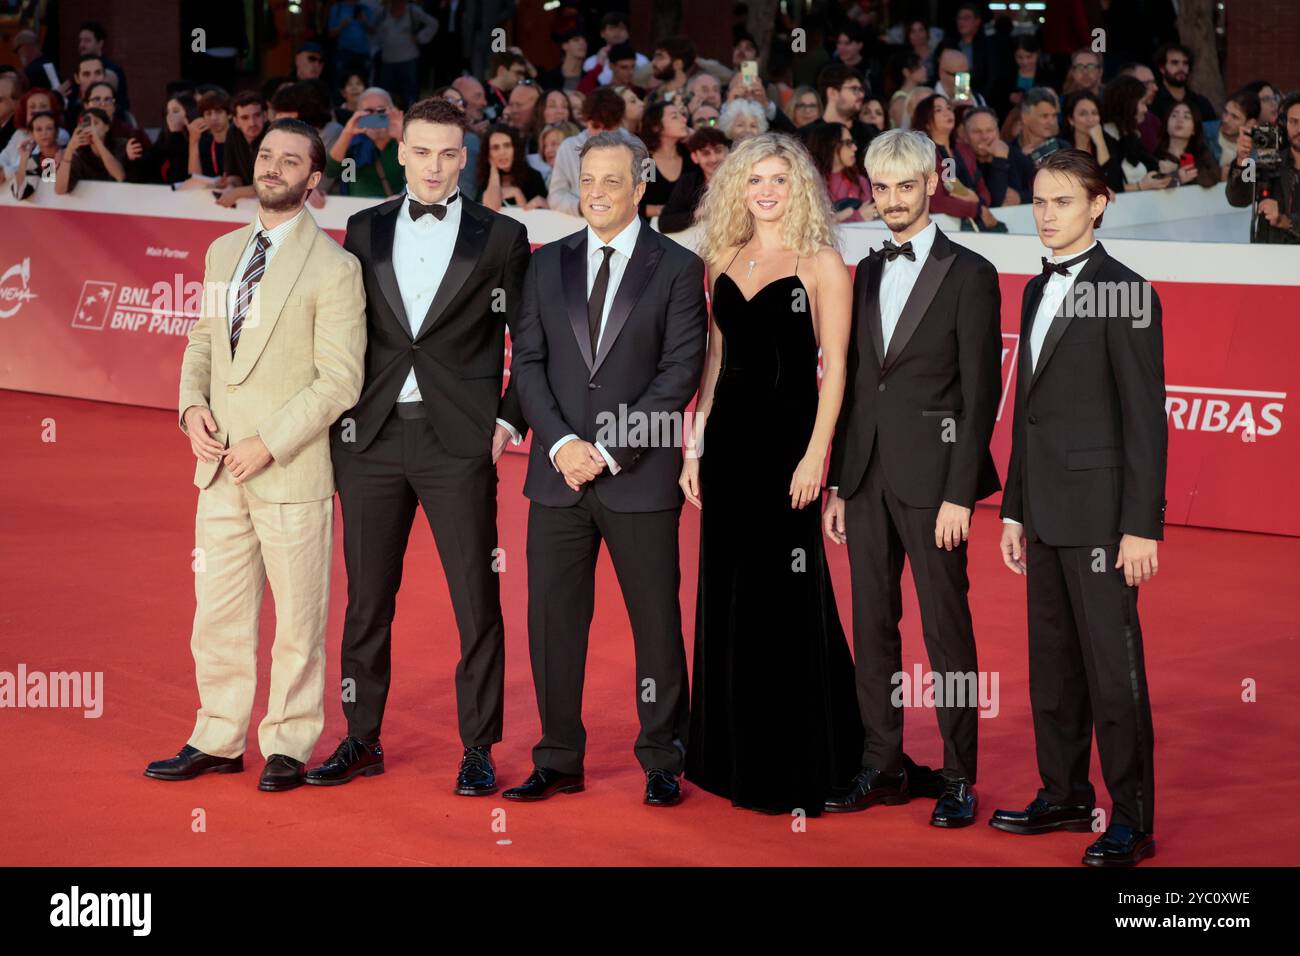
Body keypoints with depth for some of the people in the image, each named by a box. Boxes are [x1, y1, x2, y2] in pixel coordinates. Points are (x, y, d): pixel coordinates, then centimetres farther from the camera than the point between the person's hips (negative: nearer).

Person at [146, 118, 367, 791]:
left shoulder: (333, 268, -9)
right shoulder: (222, 252, 12)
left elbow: (340, 381, -12)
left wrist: (267, 445, -15)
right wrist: (192, 405, 0)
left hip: (291, 471, -6)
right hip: (220, 466, 6)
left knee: (297, 618, 3)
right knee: (217, 612, 10)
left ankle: (288, 746, 15)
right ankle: (218, 740, 21)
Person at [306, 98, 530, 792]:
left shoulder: (501, 237, 3)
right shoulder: (364, 231, 11)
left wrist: (510, 422, -2)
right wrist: (342, 416, 6)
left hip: (459, 441, -3)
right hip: (372, 438, 3)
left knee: (477, 602, -1)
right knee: (367, 598, 8)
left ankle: (478, 749, 8)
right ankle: (362, 740, 20)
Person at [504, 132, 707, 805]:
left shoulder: (677, 268, 1)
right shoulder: (547, 265, 11)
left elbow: (680, 372, -6)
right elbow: (527, 363, 7)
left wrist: (611, 452, -12)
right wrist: (561, 443, -9)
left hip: (640, 478, -3)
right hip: (558, 474, 3)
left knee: (657, 621, 3)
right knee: (552, 620, 4)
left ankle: (662, 763, 13)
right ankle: (559, 761, 14)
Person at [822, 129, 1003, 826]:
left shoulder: (969, 274, -5)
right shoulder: (866, 273, 14)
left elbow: (981, 393, -8)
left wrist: (959, 494, -14)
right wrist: (837, 484, 11)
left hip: (931, 478, -6)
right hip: (867, 477, 6)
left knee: (947, 632, -1)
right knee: (873, 629, 9)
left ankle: (959, 779, 6)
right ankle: (882, 767, 18)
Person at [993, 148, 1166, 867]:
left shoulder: (1125, 291, -9)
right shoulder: (1038, 291, 15)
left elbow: (1145, 417, -12)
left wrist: (1142, 525, -16)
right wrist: (1014, 509, 17)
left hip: (1100, 510, -8)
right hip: (1045, 511, 8)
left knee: (1112, 663, -4)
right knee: (1051, 660, 13)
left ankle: (1132, 820, 3)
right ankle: (1065, 795, 24)